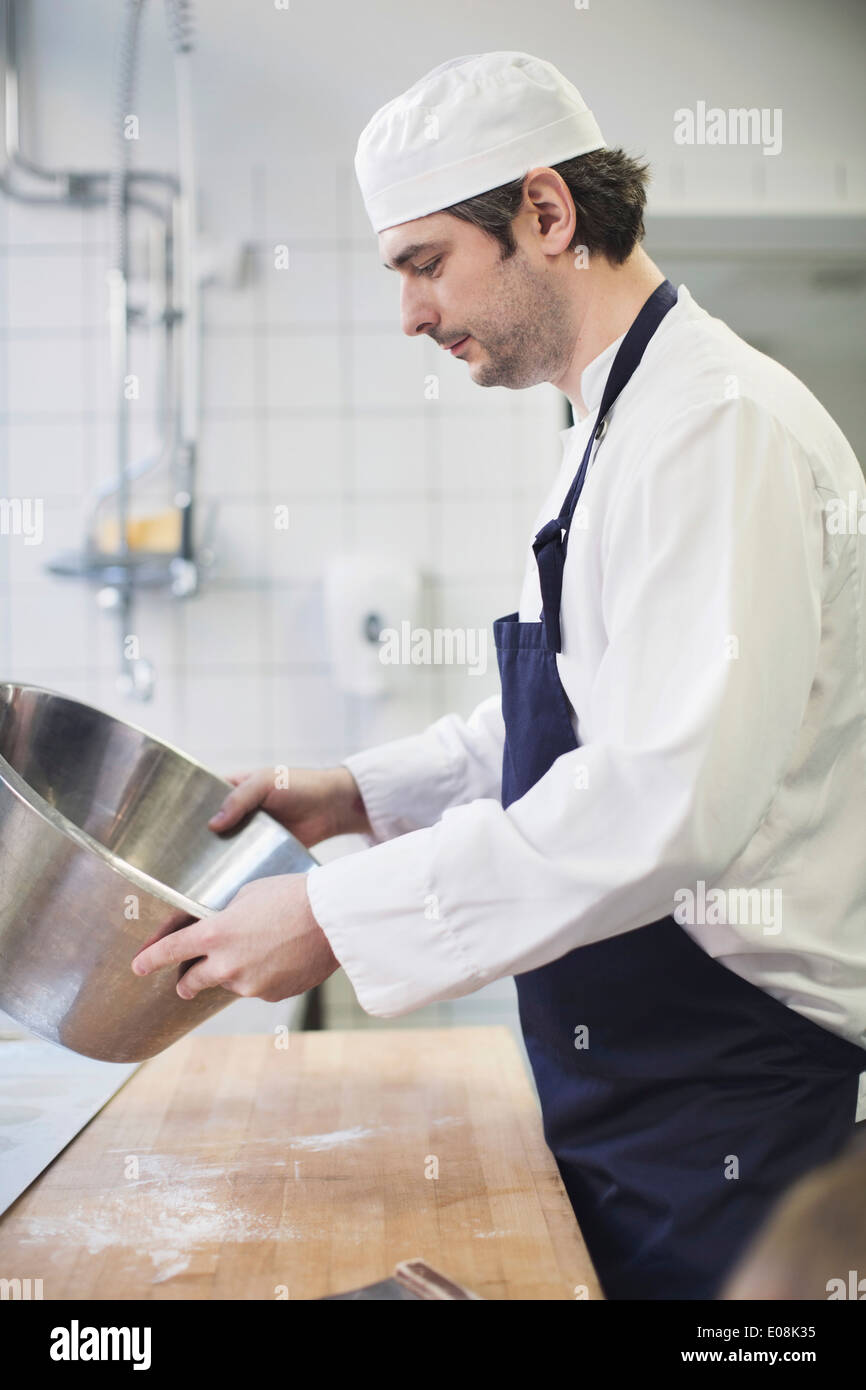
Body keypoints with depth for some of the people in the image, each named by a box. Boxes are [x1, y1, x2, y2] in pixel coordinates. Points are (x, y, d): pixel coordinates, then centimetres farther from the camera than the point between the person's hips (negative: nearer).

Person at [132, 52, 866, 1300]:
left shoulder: (718, 427, -20)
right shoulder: (622, 425, 12)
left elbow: (670, 798, -29)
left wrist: (343, 917, -24)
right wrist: (359, 796, 10)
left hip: (727, 1111, -9)